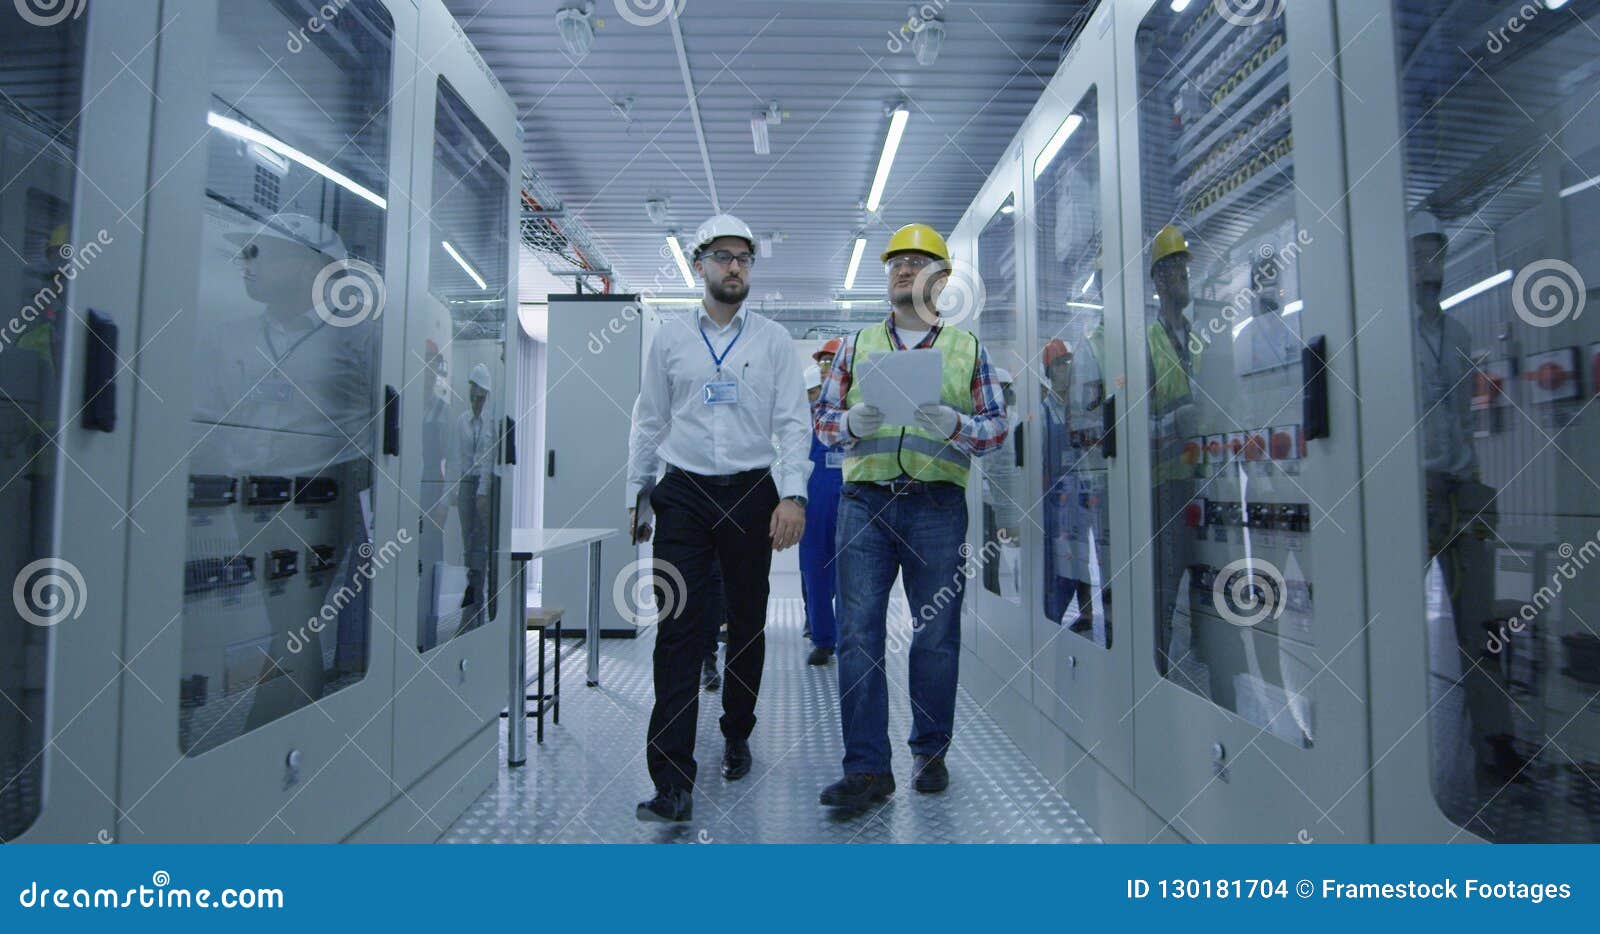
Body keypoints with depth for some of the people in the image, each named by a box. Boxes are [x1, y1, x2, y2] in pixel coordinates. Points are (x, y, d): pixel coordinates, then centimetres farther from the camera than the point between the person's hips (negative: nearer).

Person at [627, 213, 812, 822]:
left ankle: (737, 735, 33)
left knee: (747, 624, 11)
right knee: (678, 629, -6)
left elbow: (793, 423, -1)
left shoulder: (773, 340, 5)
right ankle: (672, 780, -2)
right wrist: (634, 495, 9)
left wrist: (793, 495, -13)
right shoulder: (670, 337, 9)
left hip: (751, 493, 0)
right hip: (684, 495, 0)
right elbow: (649, 422, 12)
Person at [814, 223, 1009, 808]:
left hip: (938, 504, 0)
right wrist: (853, 422, -11)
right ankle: (867, 767, 6)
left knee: (936, 633, 7)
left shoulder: (967, 349, 12)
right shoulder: (857, 345, 15)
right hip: (864, 501, 1)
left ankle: (930, 752, 25)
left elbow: (996, 426, 7)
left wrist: (954, 425, -14)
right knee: (858, 632, -3)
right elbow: (824, 418, 12)